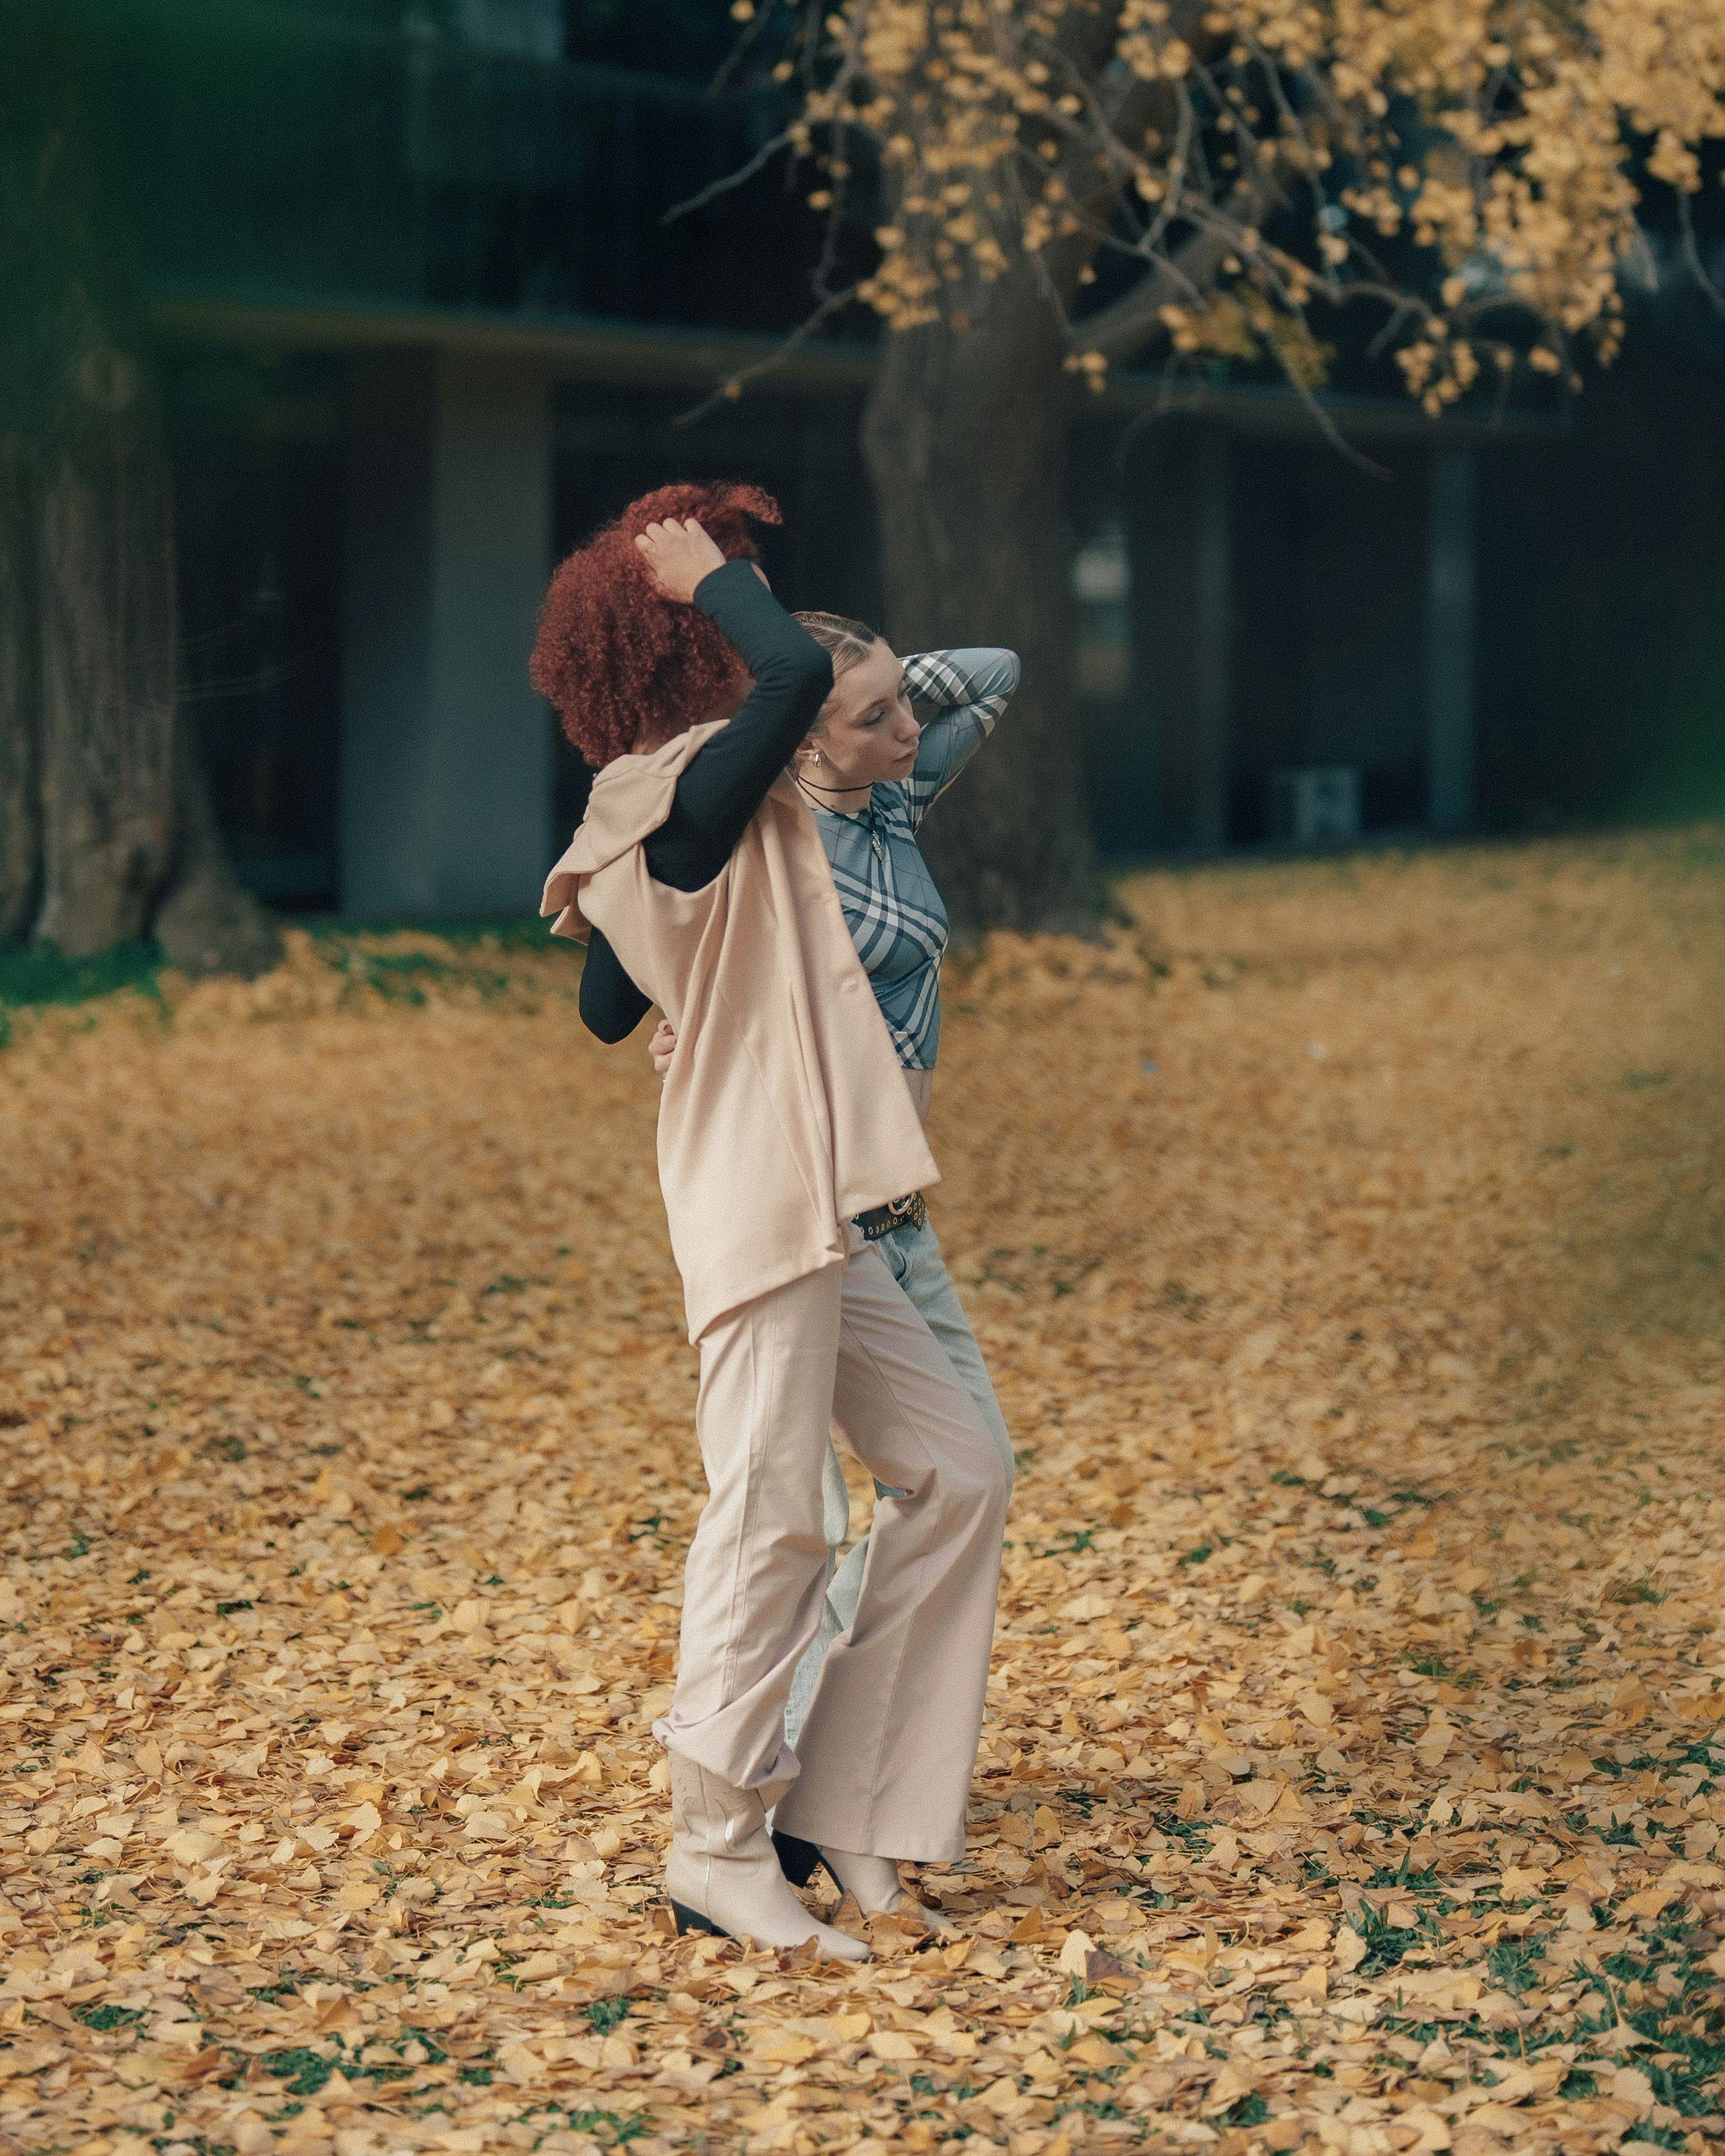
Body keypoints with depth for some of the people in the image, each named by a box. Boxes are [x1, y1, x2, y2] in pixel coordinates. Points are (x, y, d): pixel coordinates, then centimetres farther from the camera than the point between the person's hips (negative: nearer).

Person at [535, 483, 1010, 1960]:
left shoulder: (645, 828, 14)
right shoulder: (695, 799, -14)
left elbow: (607, 1013, 26)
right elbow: (801, 672, -31)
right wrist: (706, 574, -15)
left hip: (811, 1211, 10)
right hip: (762, 1195, -10)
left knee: (956, 1474, 11)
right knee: (772, 1511, -5)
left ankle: (840, 1803, 14)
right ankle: (719, 1845, 5)